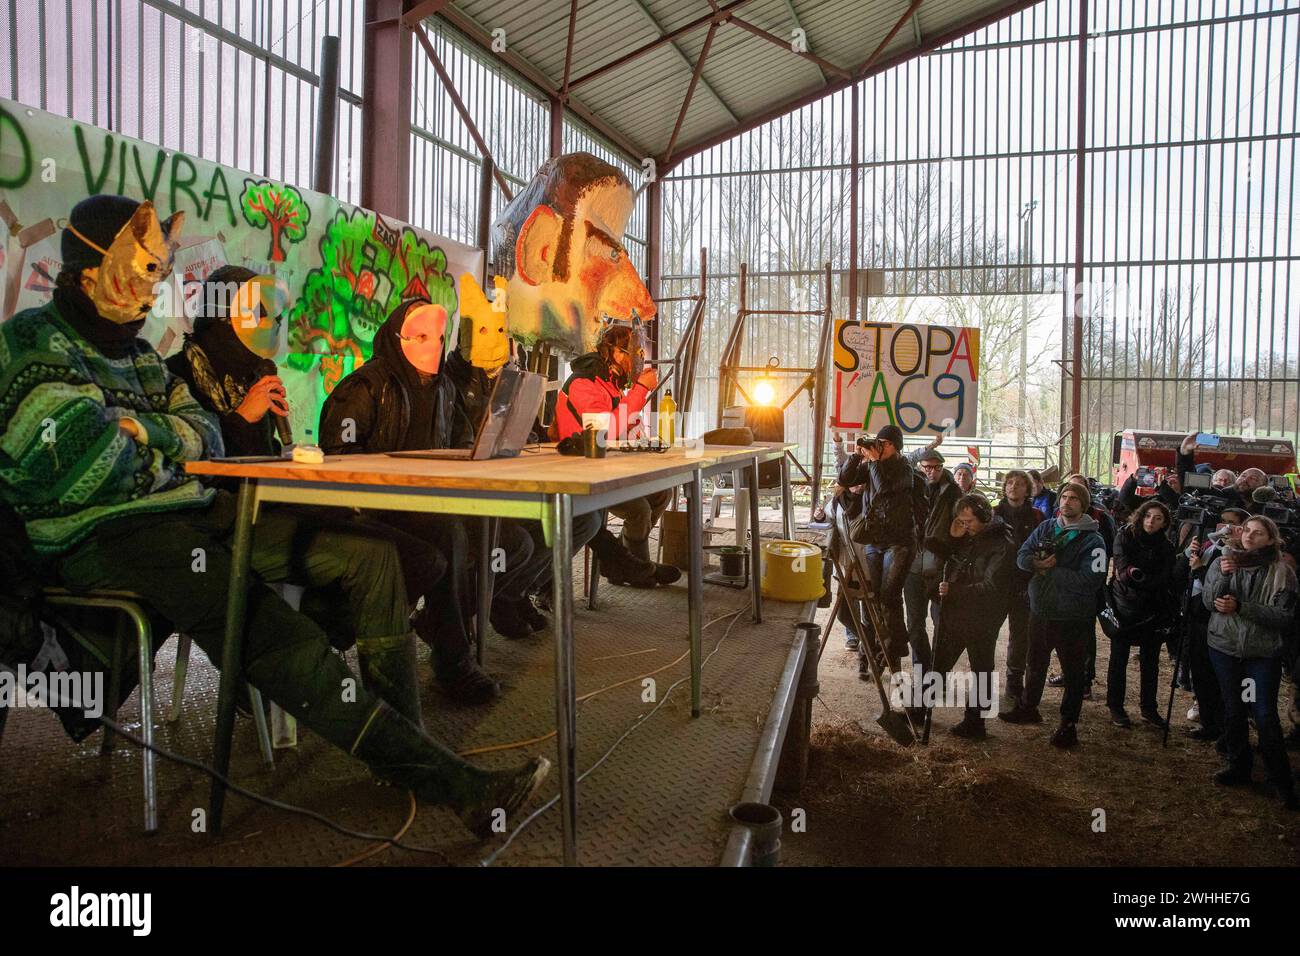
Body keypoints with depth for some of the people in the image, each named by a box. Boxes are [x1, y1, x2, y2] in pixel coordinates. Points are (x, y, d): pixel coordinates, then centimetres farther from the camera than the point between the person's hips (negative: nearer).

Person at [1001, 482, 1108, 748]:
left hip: (1073, 618, -5)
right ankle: (1028, 708, 41)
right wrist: (1037, 563, -23)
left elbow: (1091, 579, -24)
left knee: (1073, 672, 9)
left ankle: (1068, 723, 25)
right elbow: (1022, 556, 0)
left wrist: (1051, 570, -21)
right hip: (1040, 611, 5)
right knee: (1035, 664, 22)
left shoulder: (1092, 540, -13)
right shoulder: (1046, 528, 3)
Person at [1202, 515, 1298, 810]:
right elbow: (1209, 602, -5)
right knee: (1232, 710, 13)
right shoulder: (1223, 562, 0)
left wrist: (1240, 607, -20)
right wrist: (1223, 576, -22)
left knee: (1265, 716, -3)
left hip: (1263, 653, -3)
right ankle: (1239, 767, 30)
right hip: (1225, 648, 3)